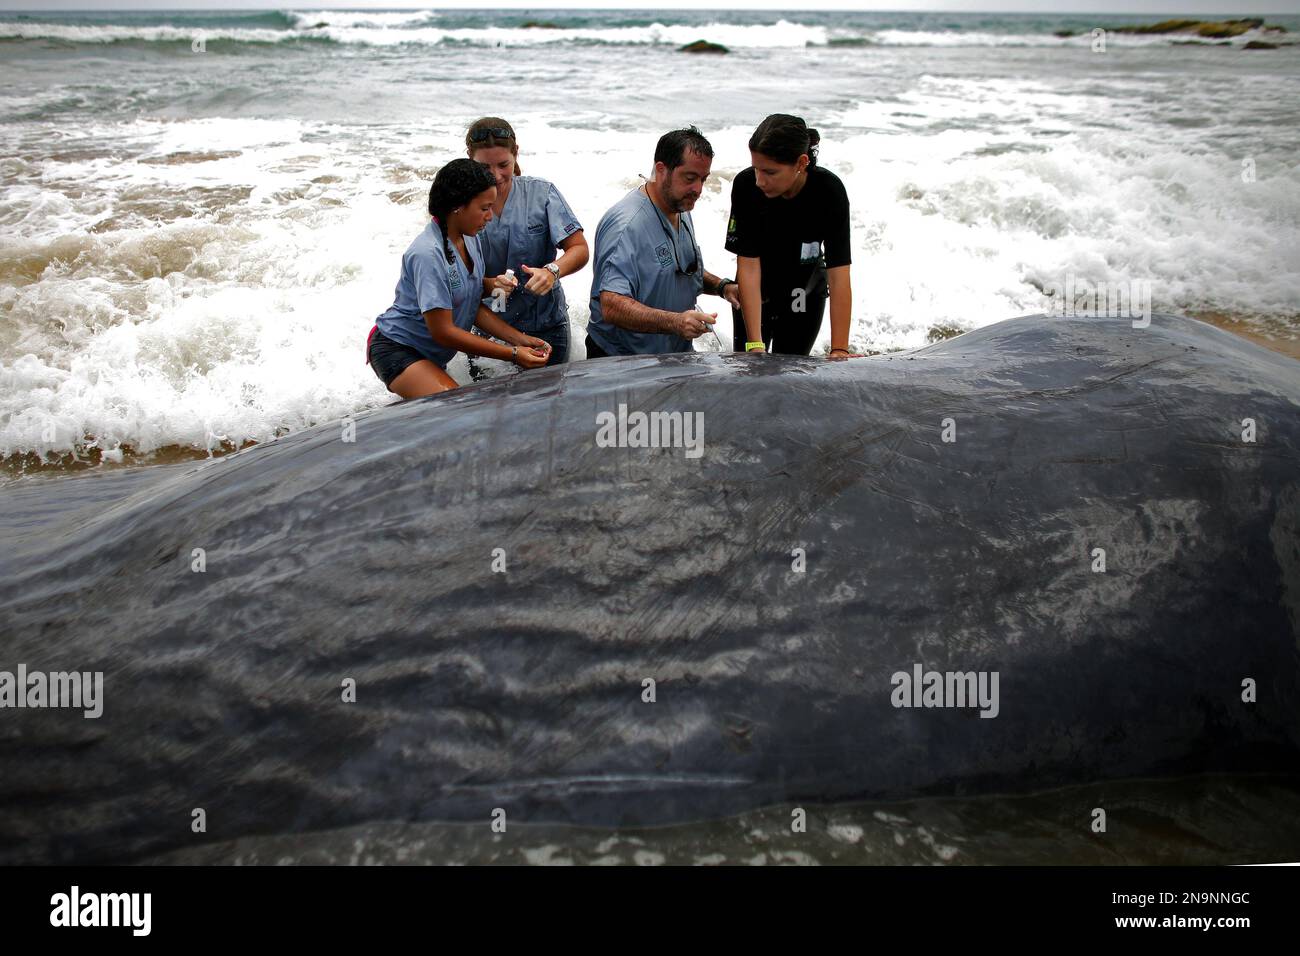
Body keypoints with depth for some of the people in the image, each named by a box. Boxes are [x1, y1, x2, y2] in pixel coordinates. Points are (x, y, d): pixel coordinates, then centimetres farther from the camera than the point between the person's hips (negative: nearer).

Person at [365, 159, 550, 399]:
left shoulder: (470, 239, 0)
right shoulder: (428, 254, -26)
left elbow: (475, 307, 5)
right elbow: (443, 331, -24)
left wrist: (520, 340, -8)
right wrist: (512, 355, -22)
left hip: (431, 356, 9)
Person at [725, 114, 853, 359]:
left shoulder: (829, 191, -27)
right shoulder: (745, 186, -26)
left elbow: (839, 274, -27)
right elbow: (748, 265, -25)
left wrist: (839, 351, -33)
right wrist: (755, 345, -30)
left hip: (804, 299, 0)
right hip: (753, 297, 1)